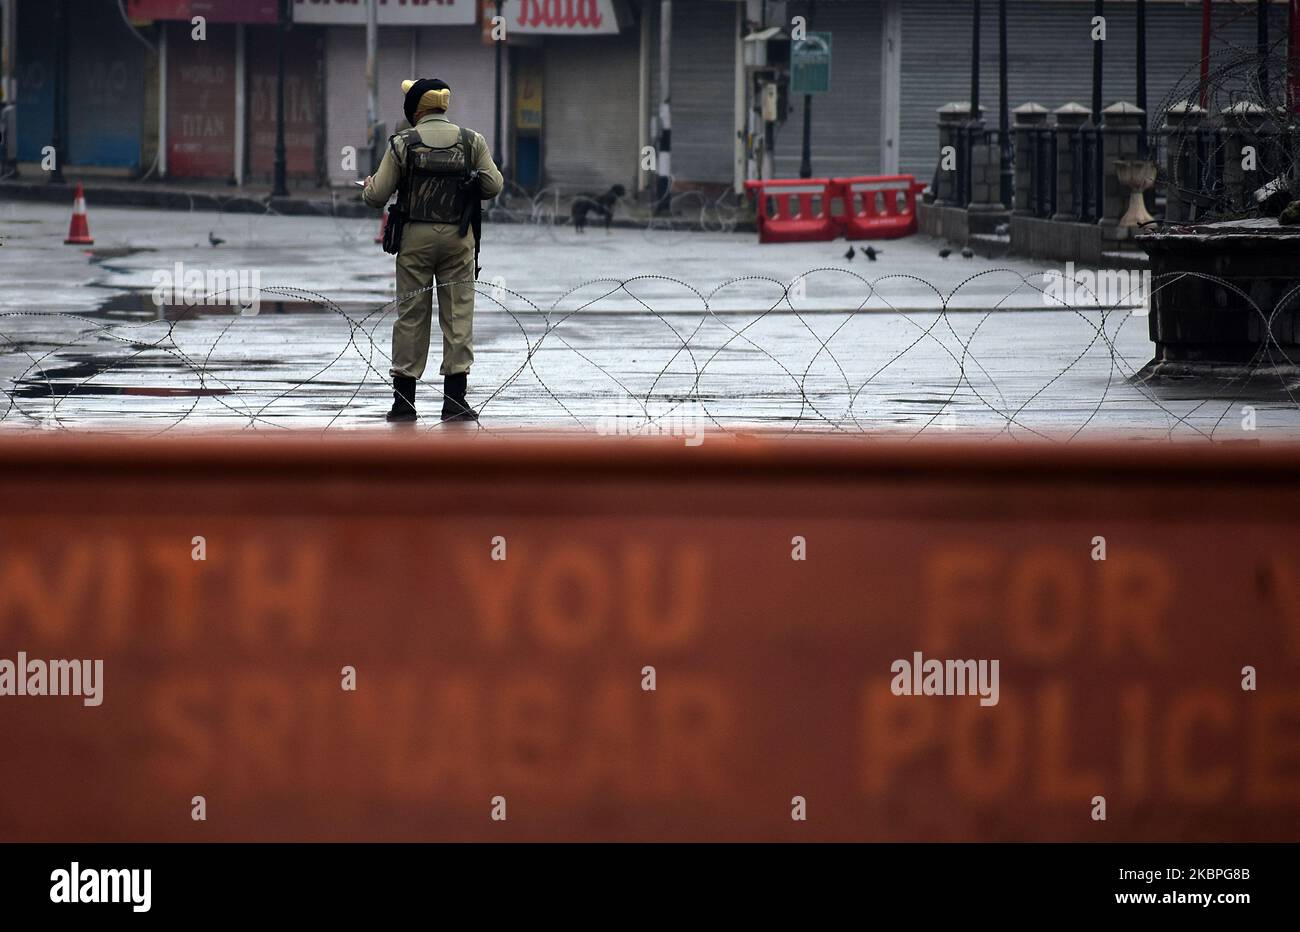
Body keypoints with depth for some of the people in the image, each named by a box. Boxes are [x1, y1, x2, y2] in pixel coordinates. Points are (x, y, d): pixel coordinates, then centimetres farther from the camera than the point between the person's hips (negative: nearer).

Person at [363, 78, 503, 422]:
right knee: (458, 315, 4)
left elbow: (377, 195, -4)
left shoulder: (403, 144, -4)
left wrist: (369, 185, 20)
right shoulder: (471, 141, 0)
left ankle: (403, 399, 7)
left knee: (410, 315, 6)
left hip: (415, 238, -1)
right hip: (458, 238, 1)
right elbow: (493, 186, 0)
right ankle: (454, 399, 0)